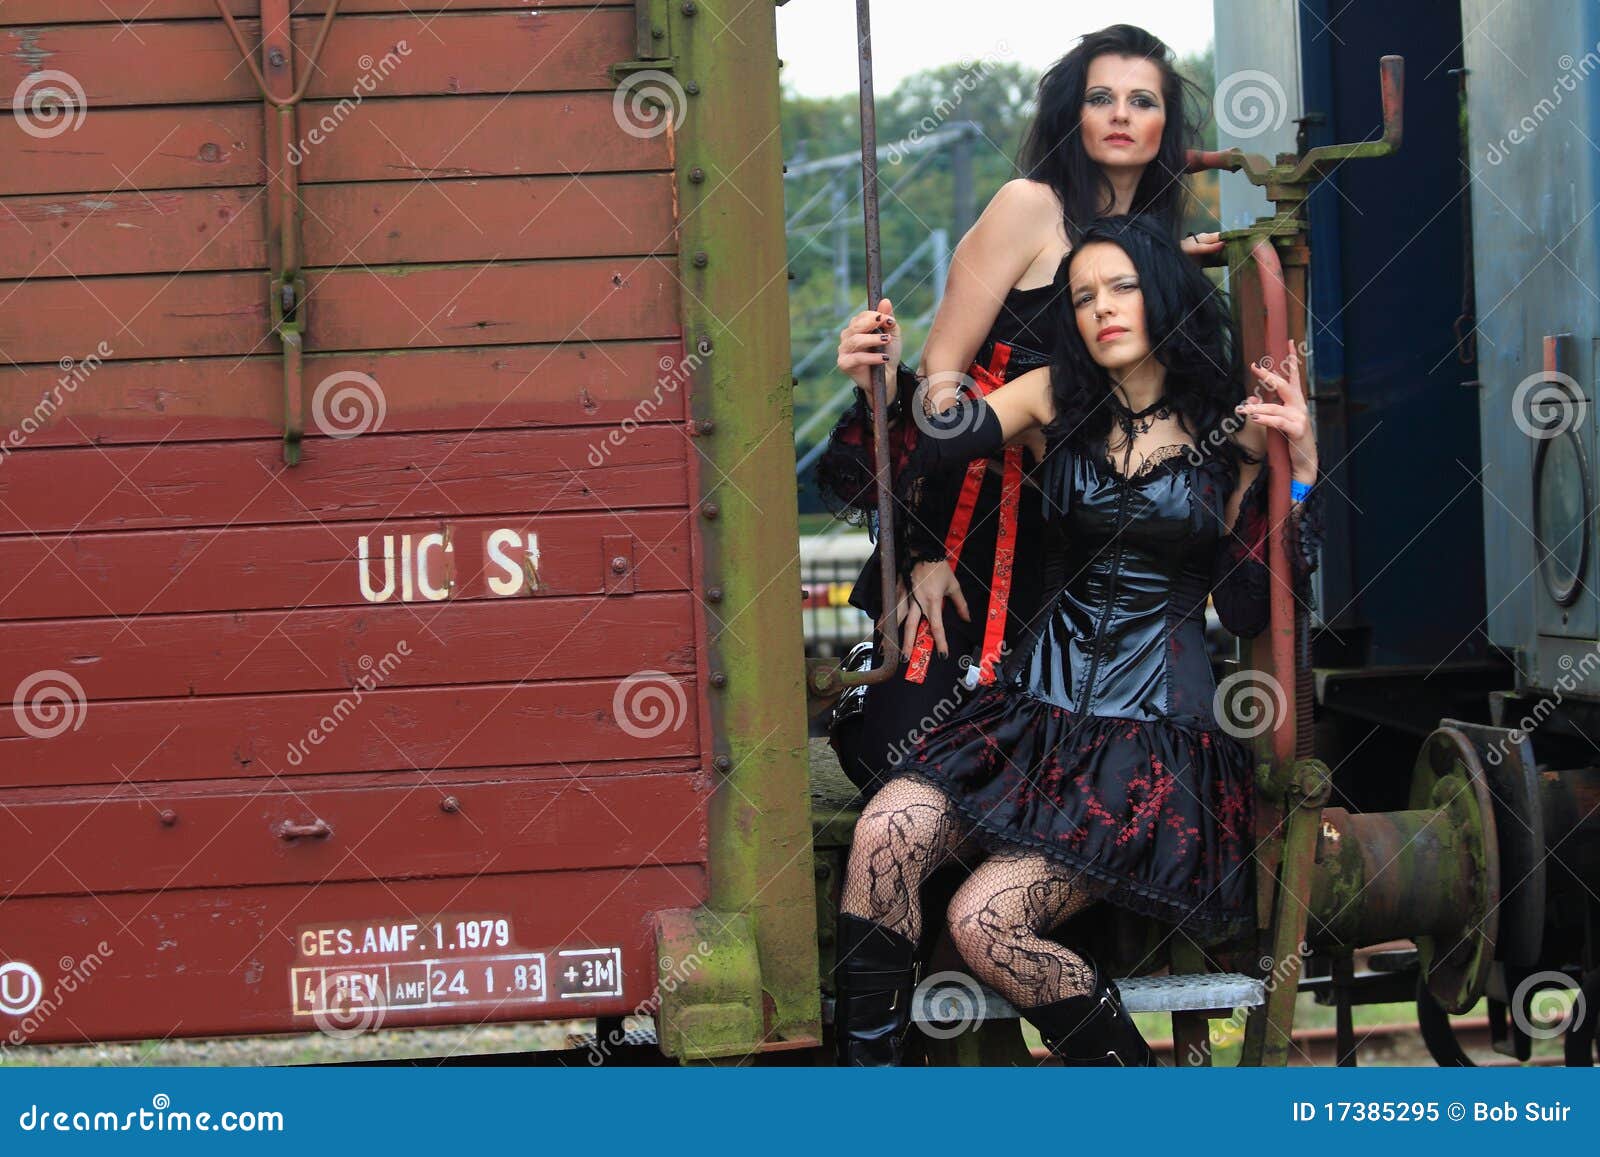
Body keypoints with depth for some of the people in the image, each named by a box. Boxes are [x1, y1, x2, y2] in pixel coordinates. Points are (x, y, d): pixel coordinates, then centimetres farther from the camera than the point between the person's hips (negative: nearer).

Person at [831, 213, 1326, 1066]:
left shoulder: (1233, 429, 2)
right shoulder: (1059, 398, 10)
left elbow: (1250, 612, -2)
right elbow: (931, 445, -5)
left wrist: (1299, 471, -10)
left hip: (1157, 731, -4)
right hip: (1040, 702, 4)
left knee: (985, 923, -21)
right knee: (884, 835, -25)